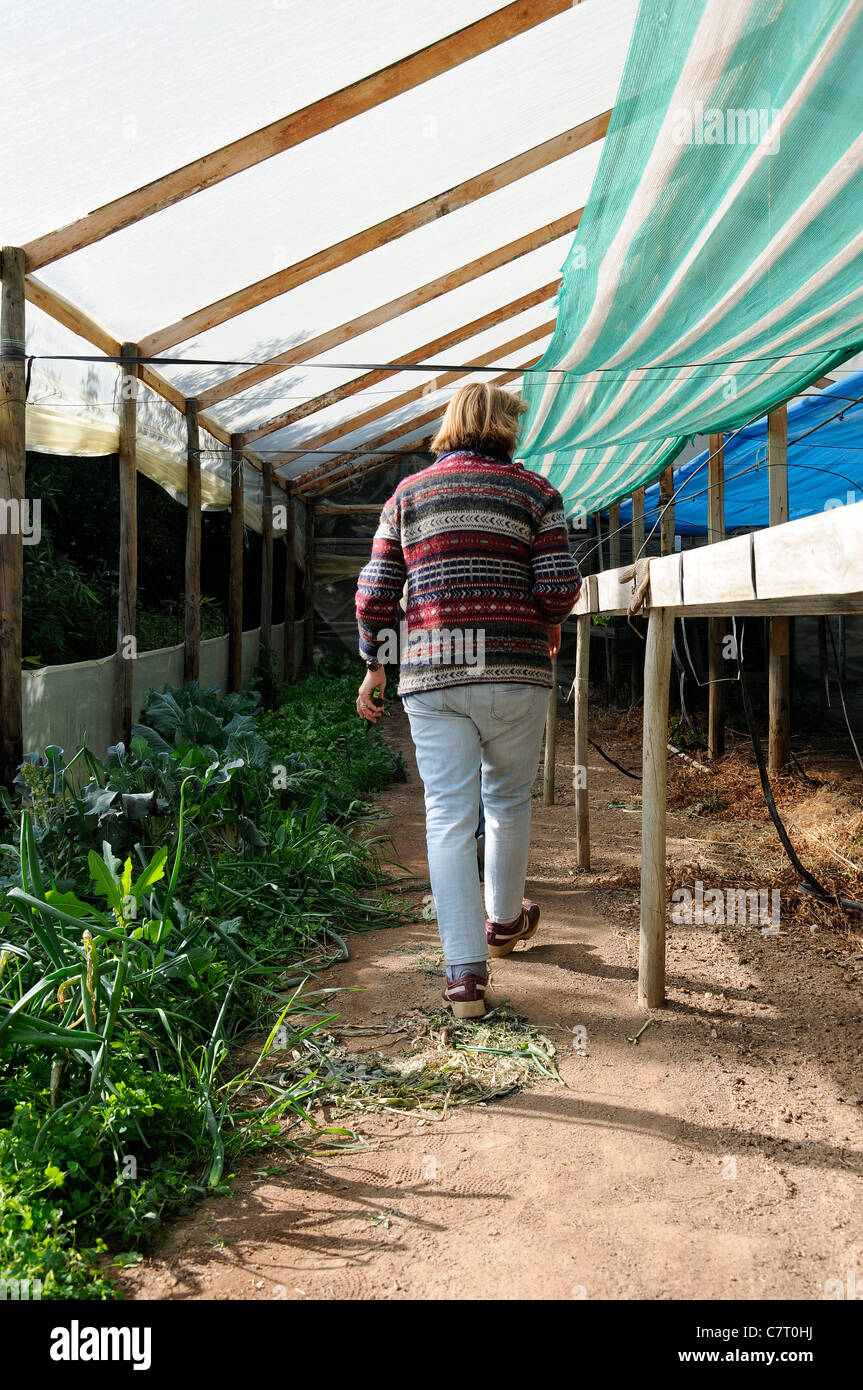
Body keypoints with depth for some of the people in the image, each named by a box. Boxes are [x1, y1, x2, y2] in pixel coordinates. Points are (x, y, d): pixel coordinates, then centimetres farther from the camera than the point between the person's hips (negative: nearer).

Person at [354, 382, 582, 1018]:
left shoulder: (407, 495, 10)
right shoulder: (534, 491, 4)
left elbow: (375, 594, 5)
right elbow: (560, 588, -5)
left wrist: (374, 666, 17)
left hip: (430, 677, 1)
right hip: (515, 673, -1)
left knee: (449, 817, 1)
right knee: (508, 801, 18)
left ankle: (465, 970, -1)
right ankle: (505, 920, 38)